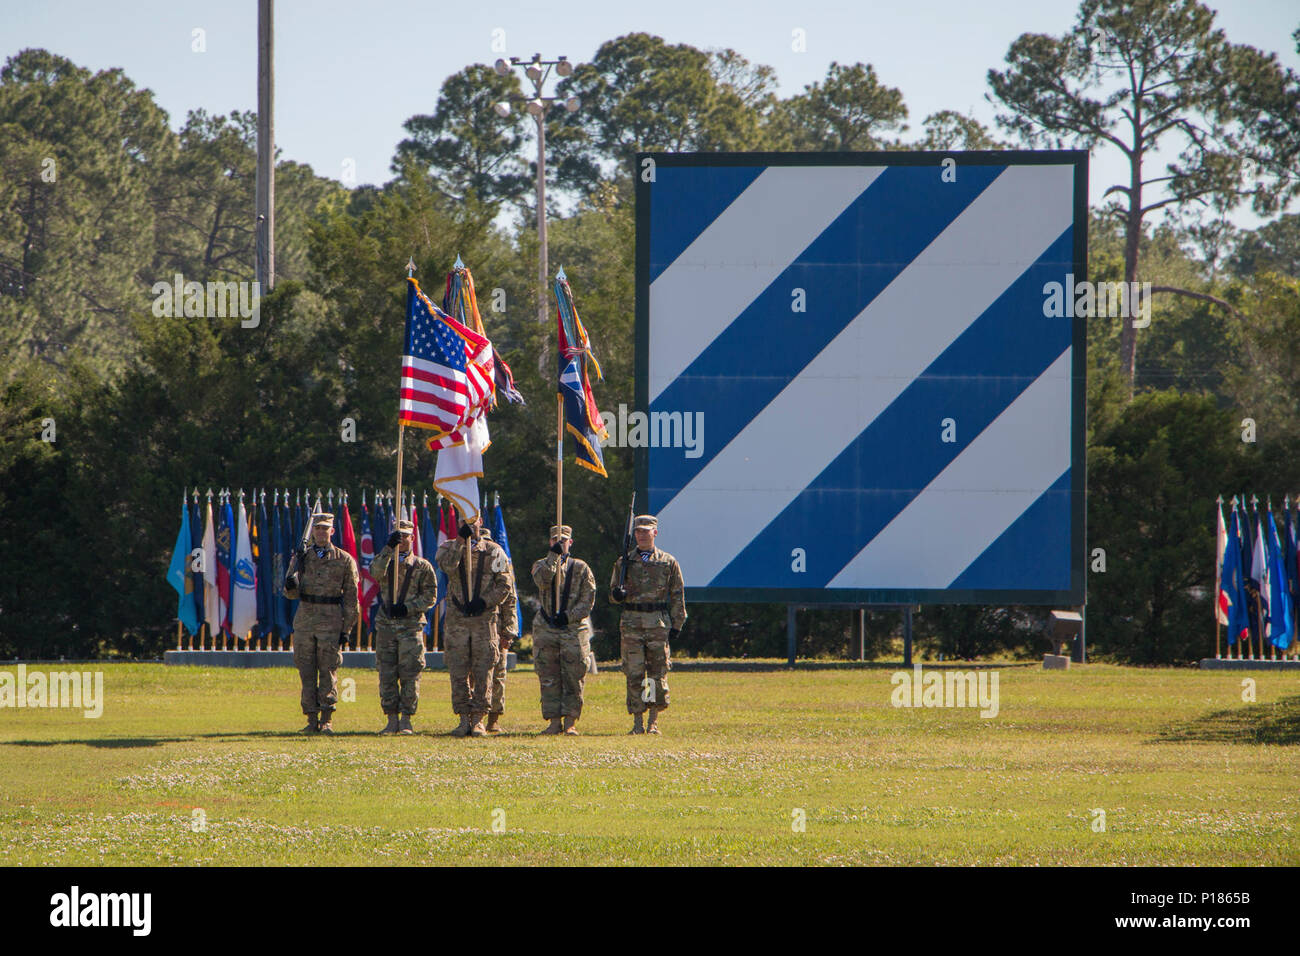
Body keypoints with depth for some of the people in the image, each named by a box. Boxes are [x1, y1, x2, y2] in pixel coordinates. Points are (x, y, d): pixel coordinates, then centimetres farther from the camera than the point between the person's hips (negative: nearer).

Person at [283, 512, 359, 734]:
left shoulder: (344, 560, 3)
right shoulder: (301, 557, 10)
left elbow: (351, 597, 3)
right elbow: (291, 594, 10)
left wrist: (346, 629, -3)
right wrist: (290, 586, -15)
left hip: (331, 621, -3)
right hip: (305, 618, 3)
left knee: (328, 670, -5)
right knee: (307, 671, 2)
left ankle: (327, 720, -1)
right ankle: (312, 719, 6)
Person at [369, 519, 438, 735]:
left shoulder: (422, 566, 7)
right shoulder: (385, 561, 11)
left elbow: (430, 596, 2)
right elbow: (375, 572, -13)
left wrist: (408, 607, -12)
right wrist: (388, 547, -22)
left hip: (411, 626, -2)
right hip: (386, 626, 2)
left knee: (409, 675, -5)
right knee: (387, 676, 2)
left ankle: (406, 720, 1)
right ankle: (392, 719, 7)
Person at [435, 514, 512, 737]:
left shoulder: (493, 551, 6)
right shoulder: (449, 547, 7)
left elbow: (504, 583, 2)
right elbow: (447, 566, -16)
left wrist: (485, 601, -12)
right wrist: (461, 539, -22)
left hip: (484, 618, -1)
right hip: (457, 620, 1)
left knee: (483, 672, -2)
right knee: (458, 672, 0)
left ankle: (478, 720, 2)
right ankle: (464, 719, 6)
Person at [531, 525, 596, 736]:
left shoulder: (581, 568, 7)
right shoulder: (541, 565, 10)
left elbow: (588, 601, 2)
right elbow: (542, 580, -14)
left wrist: (569, 616, -11)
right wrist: (554, 556, -17)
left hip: (574, 629, -1)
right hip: (545, 629, 1)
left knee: (573, 679, -3)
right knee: (549, 679, 0)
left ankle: (570, 723, 1)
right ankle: (554, 722, 5)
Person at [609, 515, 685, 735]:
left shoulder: (668, 562, 7)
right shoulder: (624, 562, 10)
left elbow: (677, 596, 9)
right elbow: (613, 592, 14)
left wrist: (676, 626, 1)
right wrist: (618, 594, -11)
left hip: (659, 623, -1)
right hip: (632, 623, 1)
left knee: (658, 673, -1)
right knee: (634, 674, -3)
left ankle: (654, 721, 6)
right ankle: (637, 722, 0)